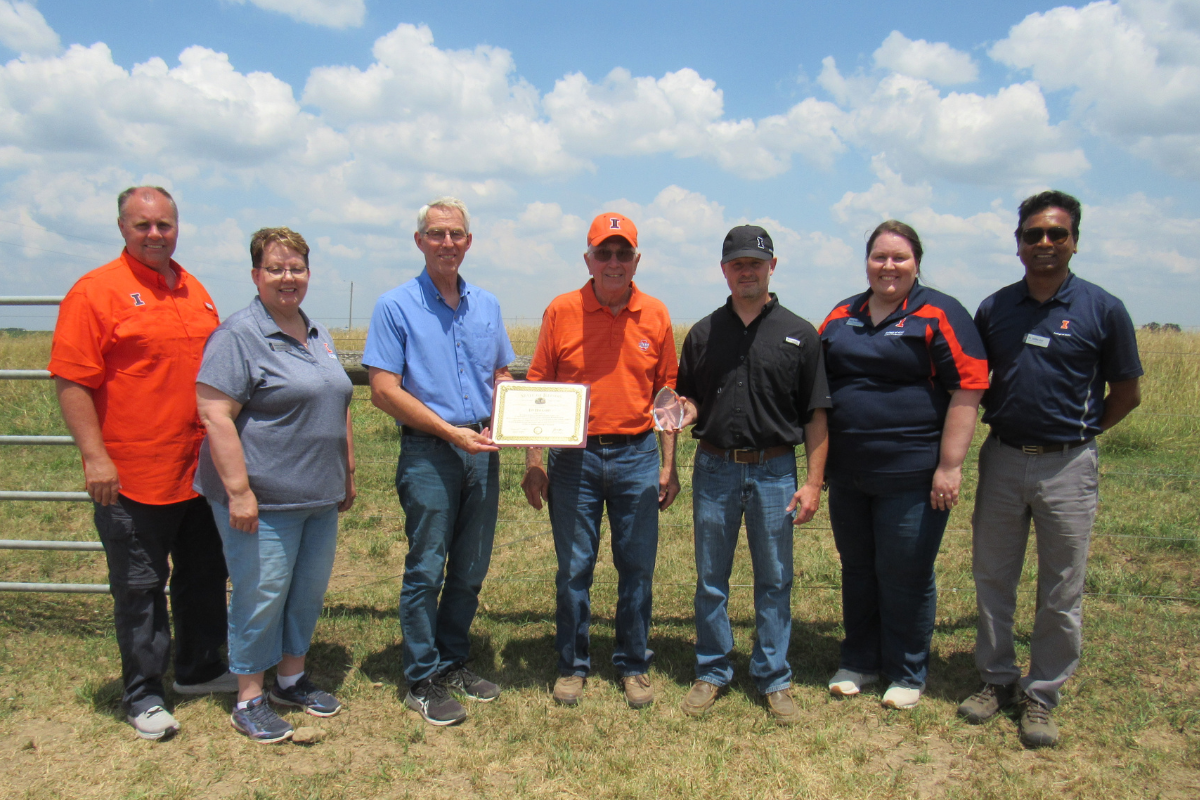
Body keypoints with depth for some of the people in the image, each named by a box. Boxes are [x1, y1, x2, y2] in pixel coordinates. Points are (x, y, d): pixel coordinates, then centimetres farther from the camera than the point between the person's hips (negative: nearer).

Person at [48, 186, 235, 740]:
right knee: (139, 589, 6)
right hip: (133, 476, -6)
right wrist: (95, 456, -18)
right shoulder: (95, 292, -8)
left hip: (201, 471, 7)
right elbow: (71, 382, -13)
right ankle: (143, 696, 21)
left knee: (205, 577, 17)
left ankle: (199, 669, 35)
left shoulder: (195, 292, 11)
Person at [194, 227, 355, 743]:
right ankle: (249, 699, 18)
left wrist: (347, 473, 19)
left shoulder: (318, 334, 14)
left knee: (310, 591, 15)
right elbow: (215, 415, -17)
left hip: (320, 497, 7)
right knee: (262, 596, 1)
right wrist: (238, 490, -21)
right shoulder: (239, 336, -10)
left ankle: (292, 678, 33)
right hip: (264, 499, -7)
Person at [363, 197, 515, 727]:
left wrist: (500, 424, -1)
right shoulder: (396, 306, -4)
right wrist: (451, 431, -14)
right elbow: (384, 390, -10)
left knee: (471, 570, 12)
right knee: (426, 570, 1)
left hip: (482, 452, 5)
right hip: (427, 452, -5)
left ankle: (453, 663, 29)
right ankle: (422, 681, 15)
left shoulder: (486, 305, 11)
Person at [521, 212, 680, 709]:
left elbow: (666, 393, 8)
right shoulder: (561, 312, -1)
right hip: (574, 457, -1)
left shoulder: (655, 316, 4)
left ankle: (634, 666, 26)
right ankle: (572, 665, 25)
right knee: (574, 569, 8)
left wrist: (668, 464, 5)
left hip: (637, 456, 1)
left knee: (637, 568, 9)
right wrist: (533, 461, -3)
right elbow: (537, 388, 2)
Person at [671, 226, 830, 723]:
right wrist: (686, 413, -9)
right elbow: (688, 401, 16)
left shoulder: (799, 334, 2)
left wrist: (813, 482, -5)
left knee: (774, 579, 7)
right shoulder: (703, 333, 8)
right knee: (711, 578, 9)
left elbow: (815, 415, 1)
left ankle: (773, 678, 22)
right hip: (714, 468, 2)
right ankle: (712, 672, 24)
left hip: (775, 471, -1)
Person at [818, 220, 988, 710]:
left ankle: (908, 673, 24)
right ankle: (859, 661, 32)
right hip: (847, 474, 5)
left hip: (910, 475, -5)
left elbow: (968, 387, -11)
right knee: (857, 571, 15)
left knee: (905, 577, 5)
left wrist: (950, 466, -16)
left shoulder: (938, 314, -5)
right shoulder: (841, 317, 11)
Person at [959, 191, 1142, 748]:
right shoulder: (993, 309, 5)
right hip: (1001, 459, 3)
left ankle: (1042, 693, 22)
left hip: (1068, 466, -2)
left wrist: (1079, 432, 3)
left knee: (1061, 592, 6)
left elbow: (1127, 393, 5)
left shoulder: (1102, 310, -3)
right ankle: (996, 678, 27)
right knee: (991, 578, 10)